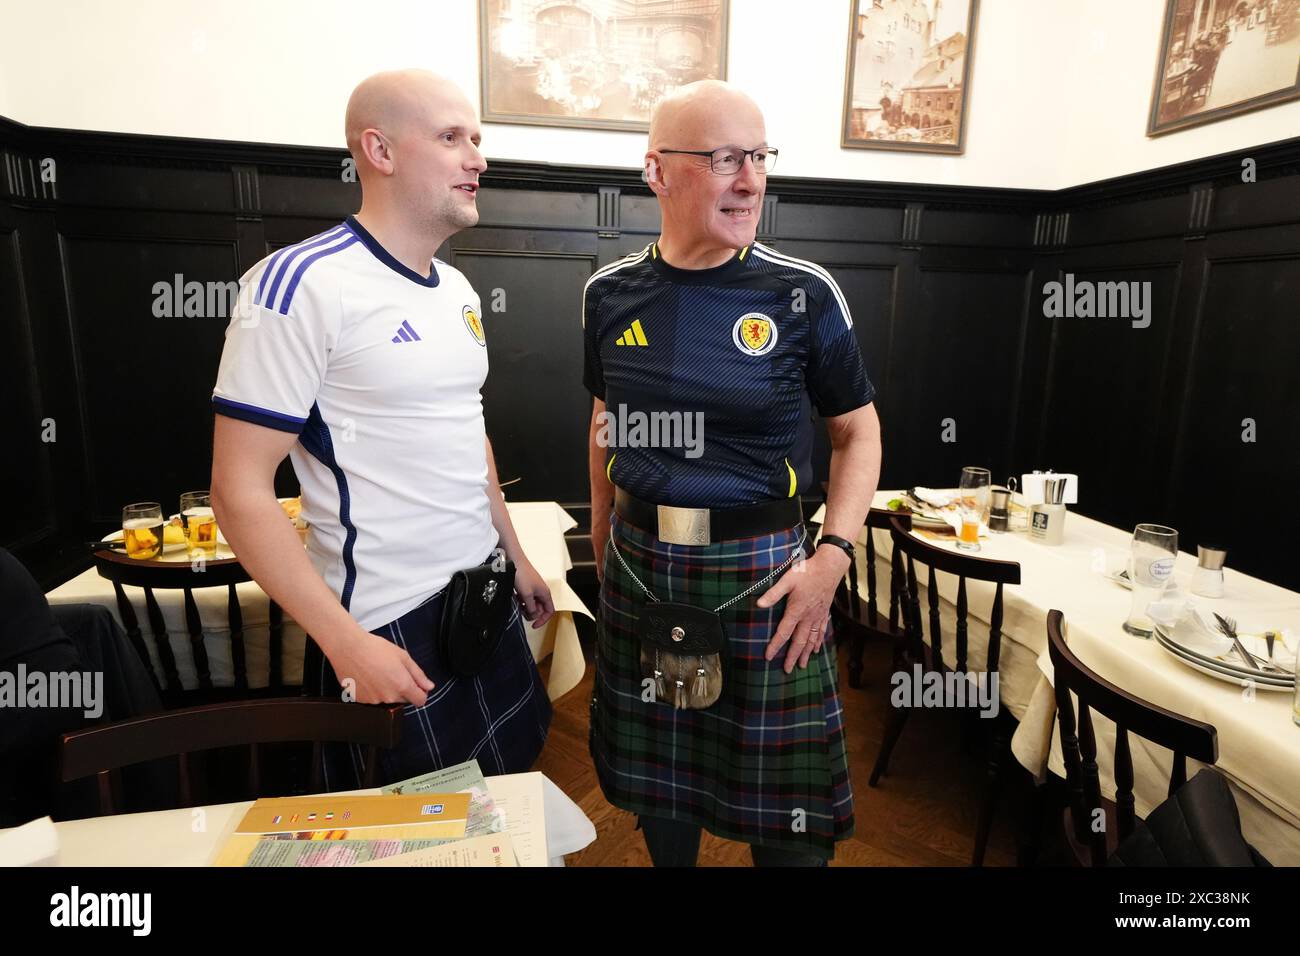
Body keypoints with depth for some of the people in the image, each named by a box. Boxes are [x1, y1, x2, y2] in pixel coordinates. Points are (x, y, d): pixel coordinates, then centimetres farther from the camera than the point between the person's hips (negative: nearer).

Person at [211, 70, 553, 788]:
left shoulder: (458, 291, 8)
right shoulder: (302, 284, -17)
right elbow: (240, 492, -17)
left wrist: (516, 557, 18)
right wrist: (347, 644, -20)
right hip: (389, 627, -7)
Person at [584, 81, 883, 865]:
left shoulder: (805, 293, -8)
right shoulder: (611, 293, 0)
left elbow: (859, 431, -1)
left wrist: (832, 559, -12)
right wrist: (602, 540, 13)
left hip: (761, 568, -2)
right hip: (640, 567, 3)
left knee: (782, 801, 11)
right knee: (655, 774, 20)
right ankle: (669, 854, 47)